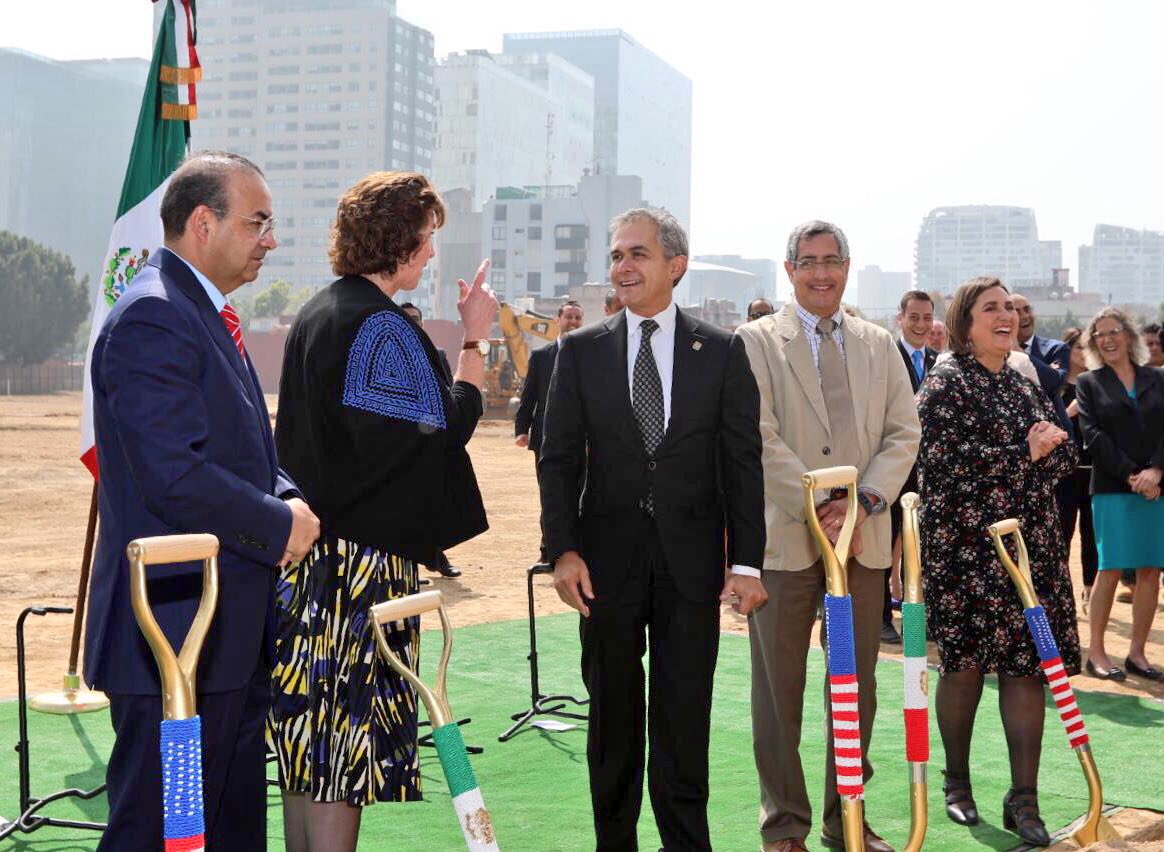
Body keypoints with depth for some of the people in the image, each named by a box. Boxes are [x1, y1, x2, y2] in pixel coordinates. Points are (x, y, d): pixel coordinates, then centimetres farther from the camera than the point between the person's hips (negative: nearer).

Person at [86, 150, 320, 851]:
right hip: (178, 635, -10)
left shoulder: (210, 317, 17)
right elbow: (176, 477, -25)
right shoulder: (153, 318, -16)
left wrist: (289, 499, 3)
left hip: (233, 633, 10)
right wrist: (281, 524, -12)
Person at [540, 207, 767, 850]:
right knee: (612, 716, 10)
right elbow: (558, 459, 2)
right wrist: (563, 550, -8)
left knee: (685, 718, 3)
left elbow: (742, 461, 1)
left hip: (691, 559, -1)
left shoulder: (722, 352, 3)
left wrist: (746, 561, -4)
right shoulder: (581, 351, 4)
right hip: (609, 557, 1)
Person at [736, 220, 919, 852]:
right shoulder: (755, 342, 0)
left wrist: (864, 502, -9)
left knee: (857, 685, 9)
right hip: (784, 537, -3)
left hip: (863, 538, 4)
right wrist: (818, 508, -16)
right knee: (778, 687, 3)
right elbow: (760, 438, -9)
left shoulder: (878, 345, 13)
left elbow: (903, 433, 6)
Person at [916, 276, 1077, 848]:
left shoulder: (1026, 387, 16)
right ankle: (957, 783, 21)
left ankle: (1024, 799, 3)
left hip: (1030, 544, 5)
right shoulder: (946, 384, -3)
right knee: (965, 663, 3)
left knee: (1027, 662, -1)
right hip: (965, 543, -5)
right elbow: (945, 459, -16)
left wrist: (1048, 446, -10)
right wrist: (1024, 453, -11)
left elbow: (1064, 457, 13)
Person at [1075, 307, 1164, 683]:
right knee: (1110, 569, -5)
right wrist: (1130, 476, -12)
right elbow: (1093, 435, -3)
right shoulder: (1089, 384, 7)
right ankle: (1096, 652, 1)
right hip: (1112, 488, -2)